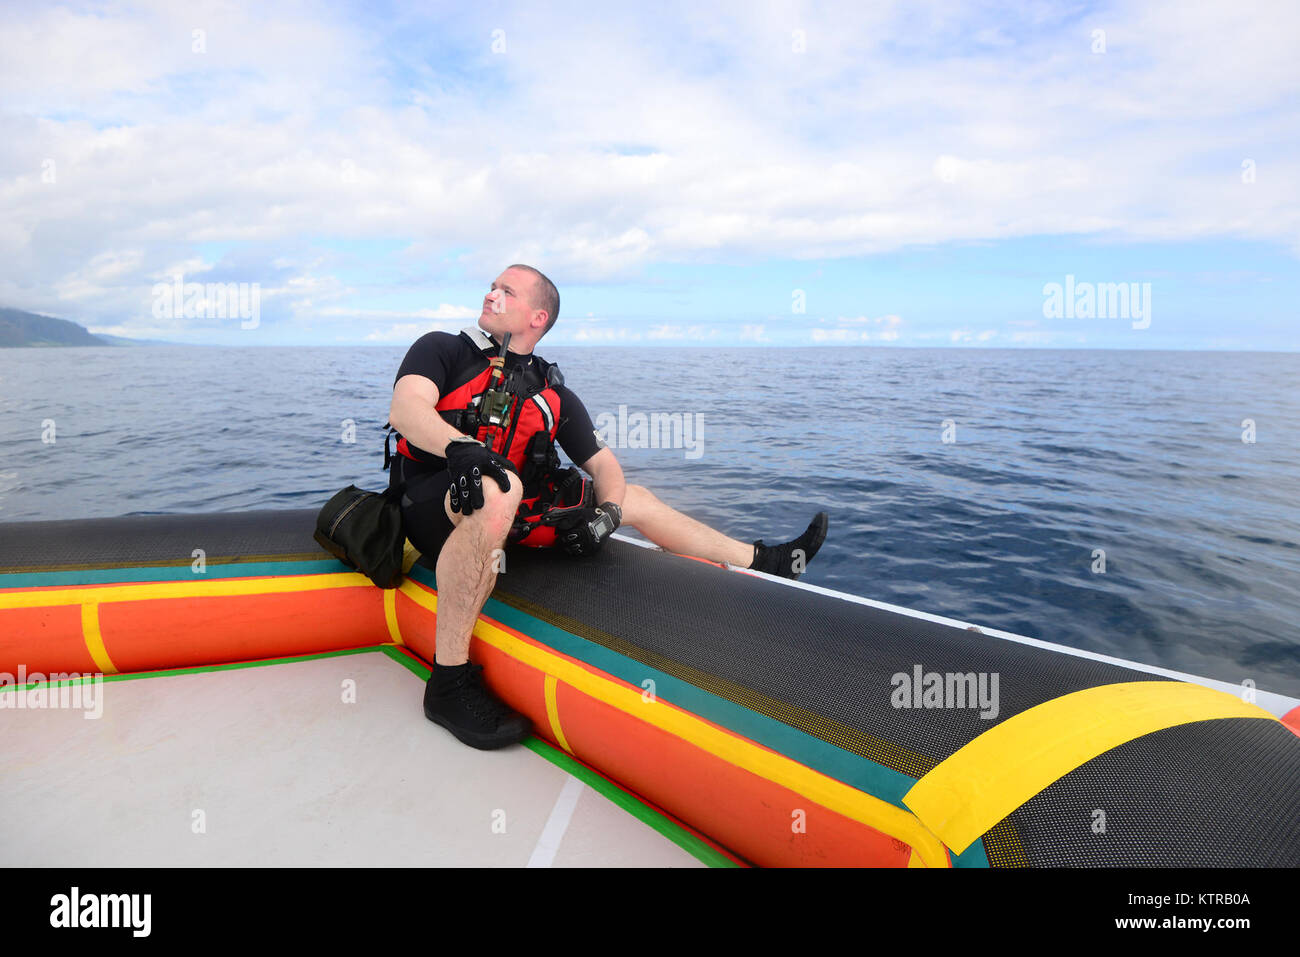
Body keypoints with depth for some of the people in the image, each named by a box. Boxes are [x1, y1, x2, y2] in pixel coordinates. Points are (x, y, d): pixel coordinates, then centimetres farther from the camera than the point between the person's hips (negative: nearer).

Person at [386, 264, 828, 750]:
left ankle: (760, 561, 24)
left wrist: (607, 511, -9)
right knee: (499, 489, -41)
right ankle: (450, 682, -35)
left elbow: (602, 461, 12)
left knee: (634, 497, 11)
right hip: (432, 504, -5)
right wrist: (462, 446, -39)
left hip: (514, 511, 6)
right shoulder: (442, 349, 1)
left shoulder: (552, 394, 12)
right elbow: (405, 408, -18)